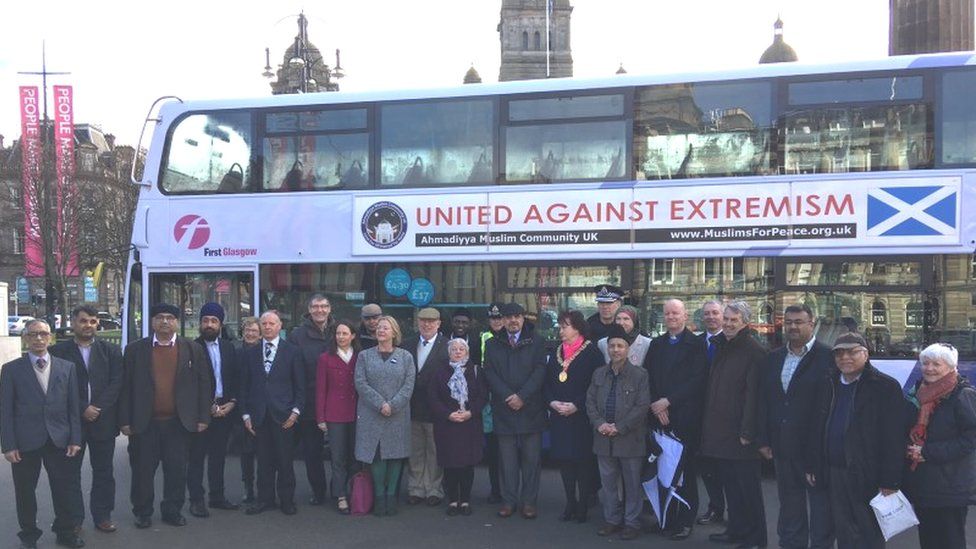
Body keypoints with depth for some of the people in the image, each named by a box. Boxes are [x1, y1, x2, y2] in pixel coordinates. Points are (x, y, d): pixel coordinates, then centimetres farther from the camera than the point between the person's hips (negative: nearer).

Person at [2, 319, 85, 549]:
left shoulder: (67, 367, 6)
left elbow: (73, 406, 6)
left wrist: (75, 439, 0)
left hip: (59, 441, 1)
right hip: (25, 441, -1)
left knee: (66, 488, 5)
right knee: (25, 491, 10)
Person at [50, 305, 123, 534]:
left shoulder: (111, 350, 7)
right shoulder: (59, 351, 1)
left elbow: (116, 383, 0)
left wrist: (98, 409, -12)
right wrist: (83, 409, -13)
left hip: (103, 420, 1)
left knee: (103, 471, 8)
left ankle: (102, 515, 18)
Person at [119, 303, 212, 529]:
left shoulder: (193, 349, 3)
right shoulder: (135, 350, 3)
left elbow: (204, 385, 3)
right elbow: (126, 387, 3)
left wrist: (203, 417, -2)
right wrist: (125, 421, -2)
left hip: (179, 422, 0)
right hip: (144, 423, 0)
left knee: (177, 470, 6)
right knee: (143, 470, 8)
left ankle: (172, 510, 21)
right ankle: (143, 512, 23)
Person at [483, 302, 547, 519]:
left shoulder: (536, 343, 6)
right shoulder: (492, 345, 10)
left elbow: (540, 372, -3)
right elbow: (490, 373, 1)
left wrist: (522, 396, -13)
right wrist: (508, 396, -11)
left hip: (531, 409, -1)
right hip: (503, 410, 1)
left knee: (531, 458, 1)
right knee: (507, 459, 4)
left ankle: (529, 501, 10)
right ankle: (509, 500, 13)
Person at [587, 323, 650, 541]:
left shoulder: (640, 375, -7)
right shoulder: (599, 373, 8)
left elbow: (642, 406, -11)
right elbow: (590, 401, 8)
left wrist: (619, 427, -15)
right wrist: (599, 423, -8)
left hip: (630, 439, -4)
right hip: (604, 438, 4)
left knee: (632, 483, 5)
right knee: (608, 481, 12)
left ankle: (632, 523, 17)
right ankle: (612, 519, 25)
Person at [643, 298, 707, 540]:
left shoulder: (696, 345, -1)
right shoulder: (656, 344, 14)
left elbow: (696, 381, -9)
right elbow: (647, 377, 9)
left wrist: (668, 401, -12)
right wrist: (656, 405, -5)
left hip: (685, 418, -4)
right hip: (659, 415, 4)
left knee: (685, 470, 1)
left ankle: (685, 521, 11)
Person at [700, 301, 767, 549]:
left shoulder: (753, 351, -12)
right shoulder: (722, 348, 14)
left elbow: (753, 394, -18)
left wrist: (747, 432, -21)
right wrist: (709, 424, 14)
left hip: (740, 434, -8)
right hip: (721, 431, 8)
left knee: (747, 486, 2)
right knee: (730, 484, 15)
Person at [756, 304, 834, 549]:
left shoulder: (827, 357, -9)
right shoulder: (774, 358, 10)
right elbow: (764, 399, 10)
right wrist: (764, 439, 6)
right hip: (783, 446, 6)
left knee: (820, 503, 6)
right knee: (789, 504, 17)